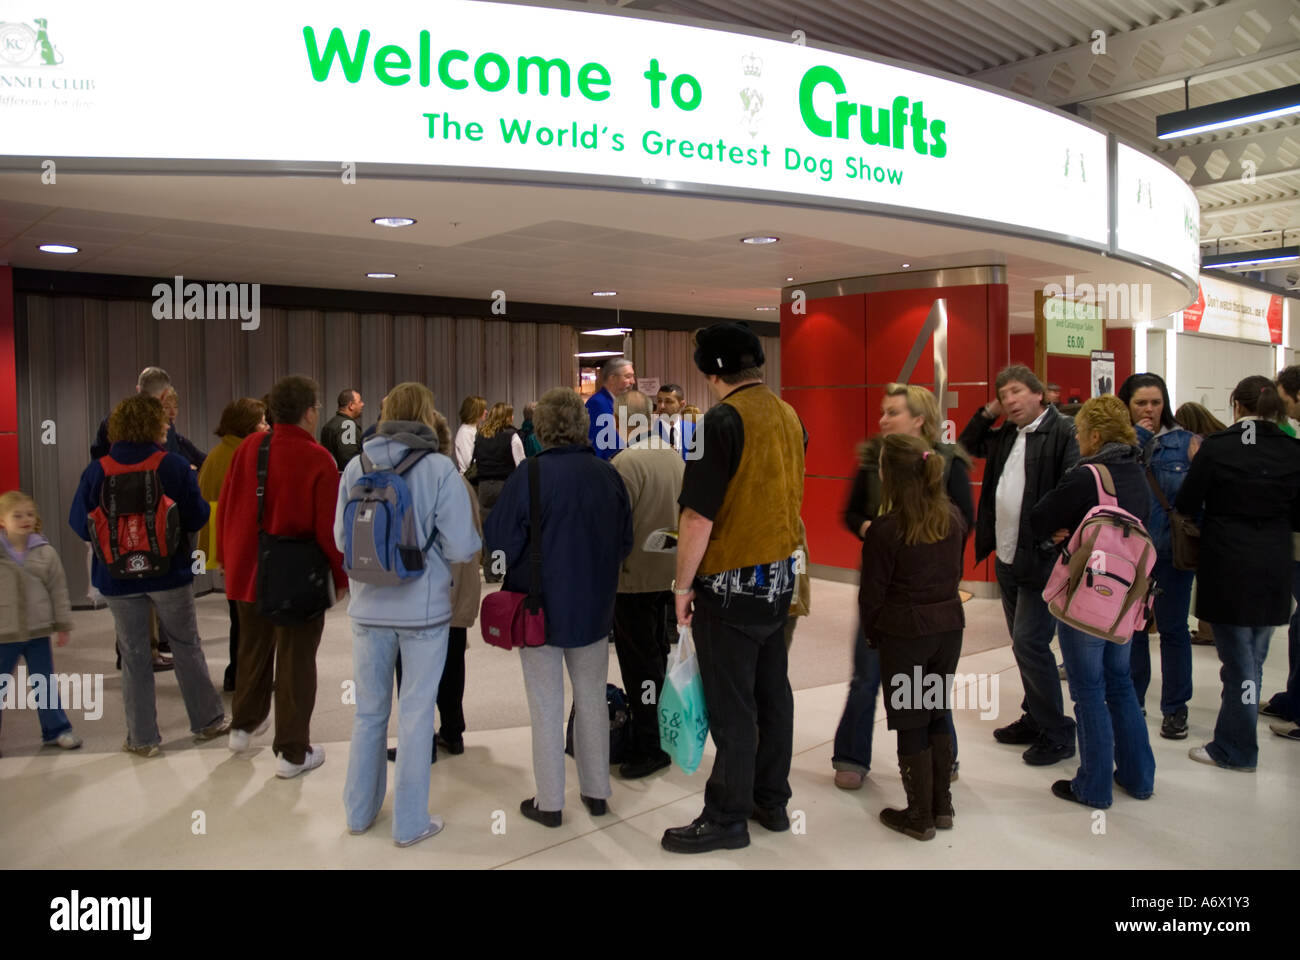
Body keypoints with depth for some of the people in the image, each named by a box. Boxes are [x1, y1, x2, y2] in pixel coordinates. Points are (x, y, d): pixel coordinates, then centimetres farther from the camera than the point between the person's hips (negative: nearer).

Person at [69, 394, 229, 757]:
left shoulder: (97, 471, -7)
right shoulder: (175, 466, -13)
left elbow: (80, 524, -2)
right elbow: (196, 519, -11)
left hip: (118, 578, 1)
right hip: (169, 573, -1)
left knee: (134, 655, 12)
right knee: (187, 647, 14)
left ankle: (142, 737, 18)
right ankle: (207, 720, 24)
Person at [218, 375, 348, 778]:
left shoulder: (248, 448, -1)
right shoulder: (318, 460, -18)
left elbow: (226, 509, 4)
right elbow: (330, 528, -18)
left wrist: (229, 560, 17)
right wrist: (342, 577, -5)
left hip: (248, 570, 6)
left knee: (253, 651, 24)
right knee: (295, 661, 6)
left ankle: (244, 726, 42)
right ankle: (292, 752, 14)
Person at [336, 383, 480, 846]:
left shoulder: (356, 466, -3)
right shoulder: (440, 468, -13)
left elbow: (341, 538, 5)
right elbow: (461, 547, -14)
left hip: (369, 607, 3)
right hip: (424, 608, -3)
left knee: (369, 710, 18)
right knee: (416, 713, 9)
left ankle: (360, 811, 33)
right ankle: (410, 822, 21)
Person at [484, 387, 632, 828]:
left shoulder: (529, 475, -18)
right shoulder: (608, 475, -5)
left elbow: (499, 543, -14)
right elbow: (625, 542, 3)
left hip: (541, 608, -3)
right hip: (594, 607, 4)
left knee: (547, 706, 9)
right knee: (592, 698, 17)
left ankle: (550, 803, 19)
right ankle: (596, 791, 28)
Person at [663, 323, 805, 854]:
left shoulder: (723, 419, -18)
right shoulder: (789, 416, 6)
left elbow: (698, 516, -20)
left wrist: (682, 586, -10)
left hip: (731, 585, -8)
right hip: (781, 577, 8)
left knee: (731, 706, 4)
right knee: (773, 693, 17)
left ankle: (727, 818, 17)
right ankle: (772, 800, 31)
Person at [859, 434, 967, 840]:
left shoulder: (885, 530, -20)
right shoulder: (954, 516, -2)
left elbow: (871, 593, -12)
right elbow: (955, 571, 9)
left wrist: (871, 633, 5)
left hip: (904, 634, -6)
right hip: (949, 625, 6)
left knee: (911, 724, 7)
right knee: (939, 715, 19)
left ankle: (920, 816, 19)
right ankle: (942, 807, 30)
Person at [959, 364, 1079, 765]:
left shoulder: (1064, 433, -12)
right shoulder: (1005, 435, 11)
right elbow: (965, 446, 25)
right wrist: (988, 413, 11)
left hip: (1041, 560, -8)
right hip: (1006, 558, 8)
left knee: (1029, 644, -8)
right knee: (1025, 644, 16)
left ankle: (1057, 734, 7)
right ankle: (1036, 719, 31)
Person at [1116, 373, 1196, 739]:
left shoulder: (1185, 442, -1)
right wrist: (1135, 439, -15)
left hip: (1173, 548, -1)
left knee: (1173, 627, 7)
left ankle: (1175, 709, 21)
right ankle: (1132, 702, 28)